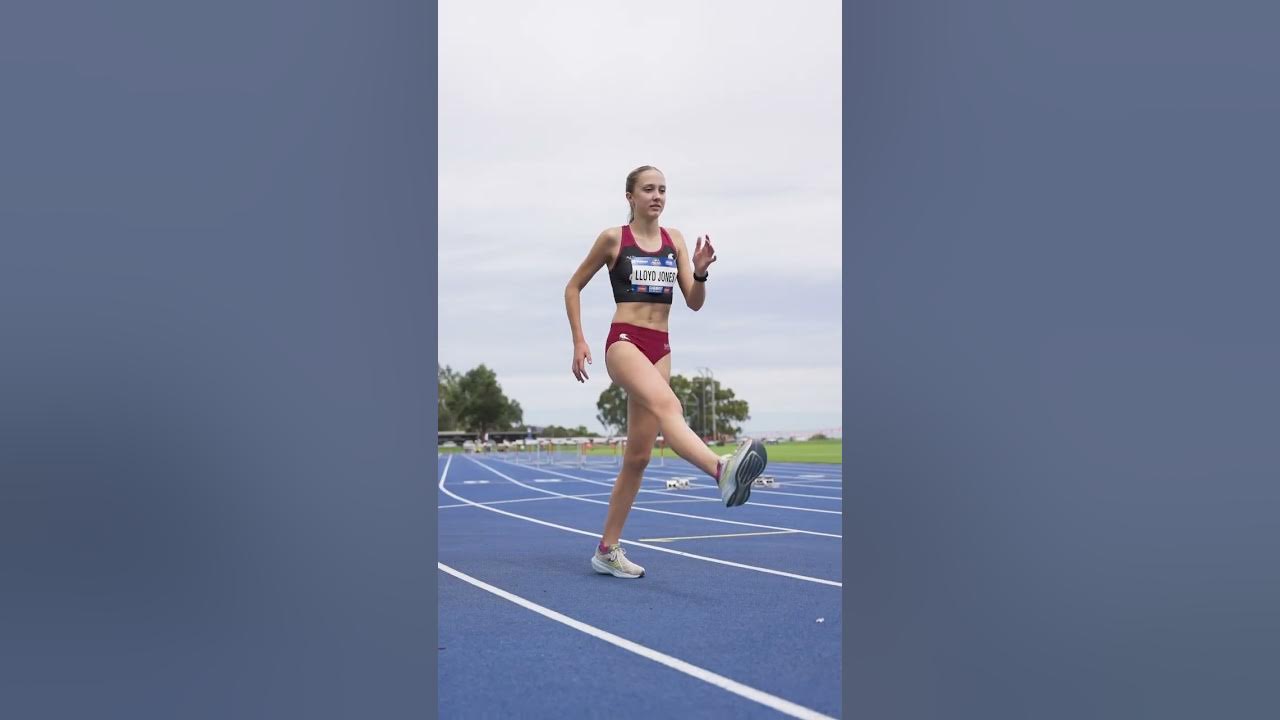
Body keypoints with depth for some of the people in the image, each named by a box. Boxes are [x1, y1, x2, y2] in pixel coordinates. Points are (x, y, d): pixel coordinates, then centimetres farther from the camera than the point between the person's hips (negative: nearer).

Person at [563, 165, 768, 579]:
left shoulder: (674, 239, 12)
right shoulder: (613, 238, 1)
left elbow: (694, 303, 8)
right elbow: (573, 287, 9)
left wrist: (700, 272, -12)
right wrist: (578, 341, 1)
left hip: (660, 348, 6)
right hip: (625, 341, -6)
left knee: (638, 455, 5)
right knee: (667, 405, -36)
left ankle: (607, 551, 14)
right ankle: (723, 471, -63)